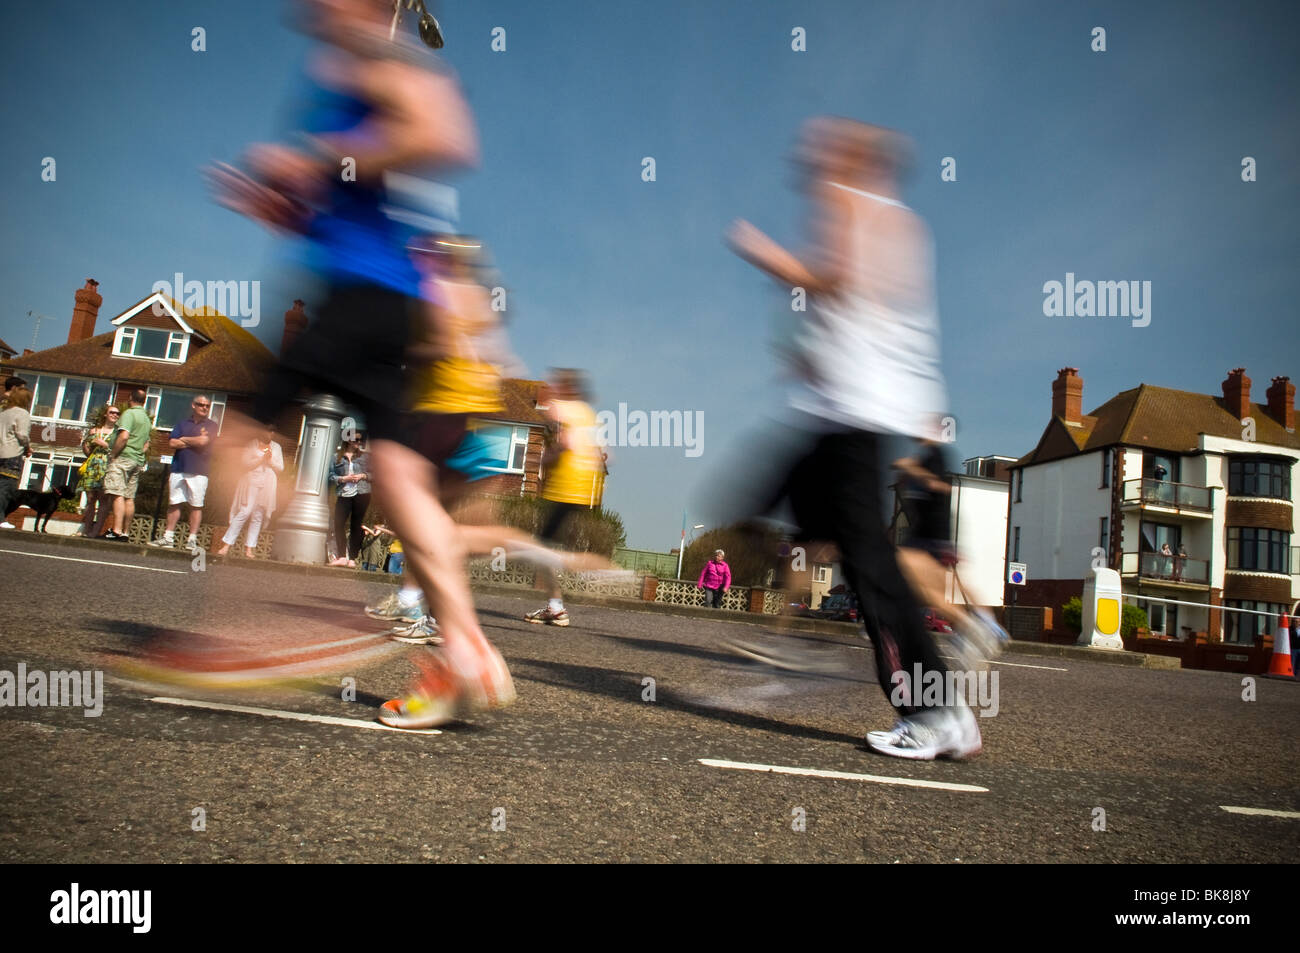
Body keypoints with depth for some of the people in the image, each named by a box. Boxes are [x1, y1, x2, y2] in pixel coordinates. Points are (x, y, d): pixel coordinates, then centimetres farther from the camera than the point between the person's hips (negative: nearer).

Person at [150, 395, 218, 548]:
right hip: (178, 469, 4)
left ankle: (193, 539, 2)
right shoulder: (183, 424, 16)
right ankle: (168, 537, 11)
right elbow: (172, 443, 4)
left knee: (196, 506, -2)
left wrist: (184, 439, 4)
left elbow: (203, 441, -11)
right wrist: (194, 442, -3)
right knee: (173, 503, 5)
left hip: (198, 472, -3)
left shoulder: (211, 425, 6)